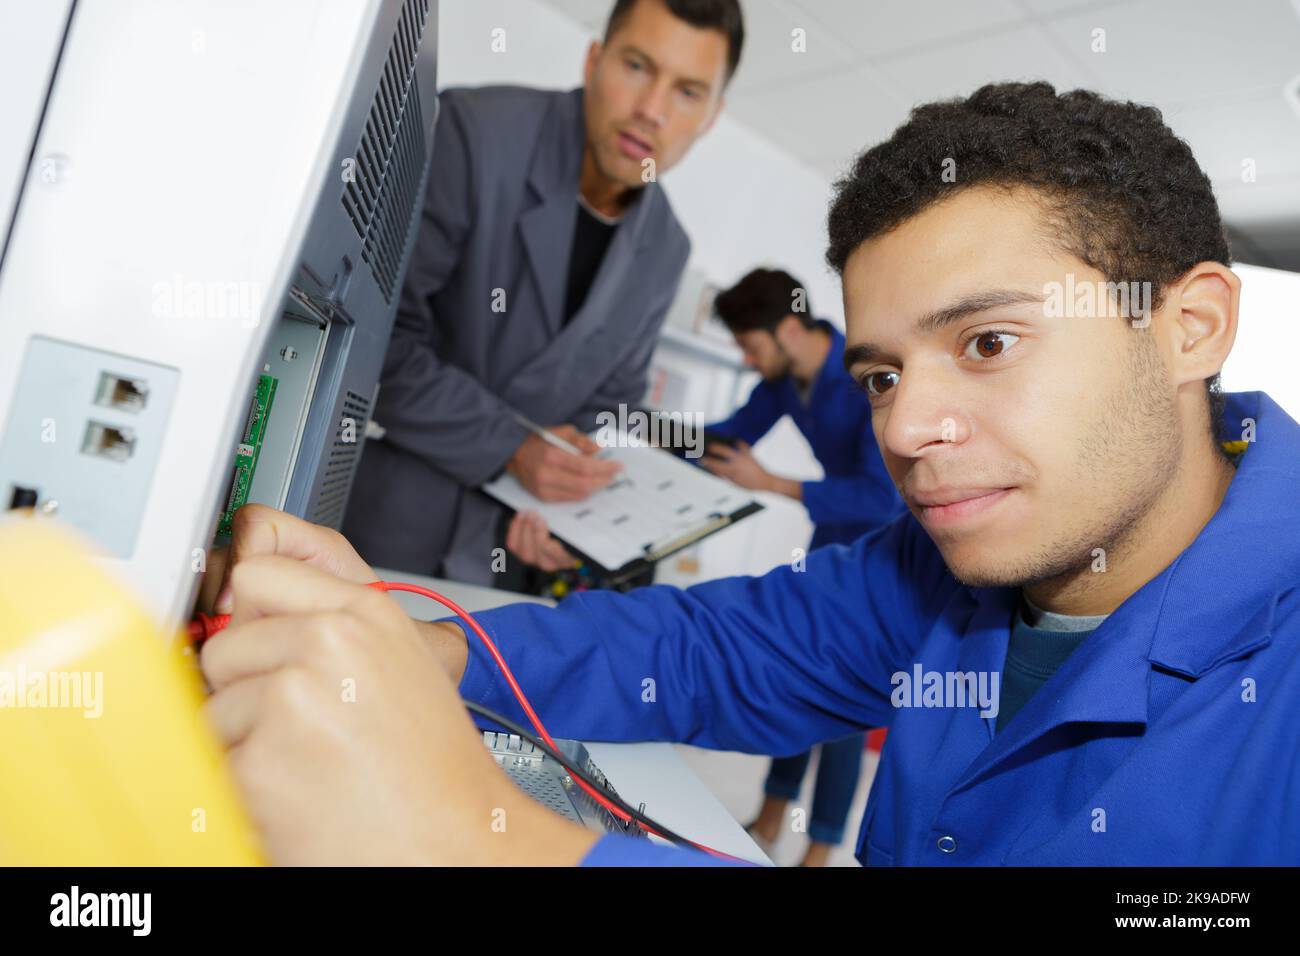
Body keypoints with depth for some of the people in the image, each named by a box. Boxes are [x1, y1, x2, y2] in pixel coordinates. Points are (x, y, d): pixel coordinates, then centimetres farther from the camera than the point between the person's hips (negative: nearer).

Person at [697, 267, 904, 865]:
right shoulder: (784, 373, -9)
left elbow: (883, 497, -37)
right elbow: (734, 433, 4)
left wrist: (771, 484, -38)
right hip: (836, 533, 7)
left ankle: (820, 849, 12)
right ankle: (769, 823, 25)